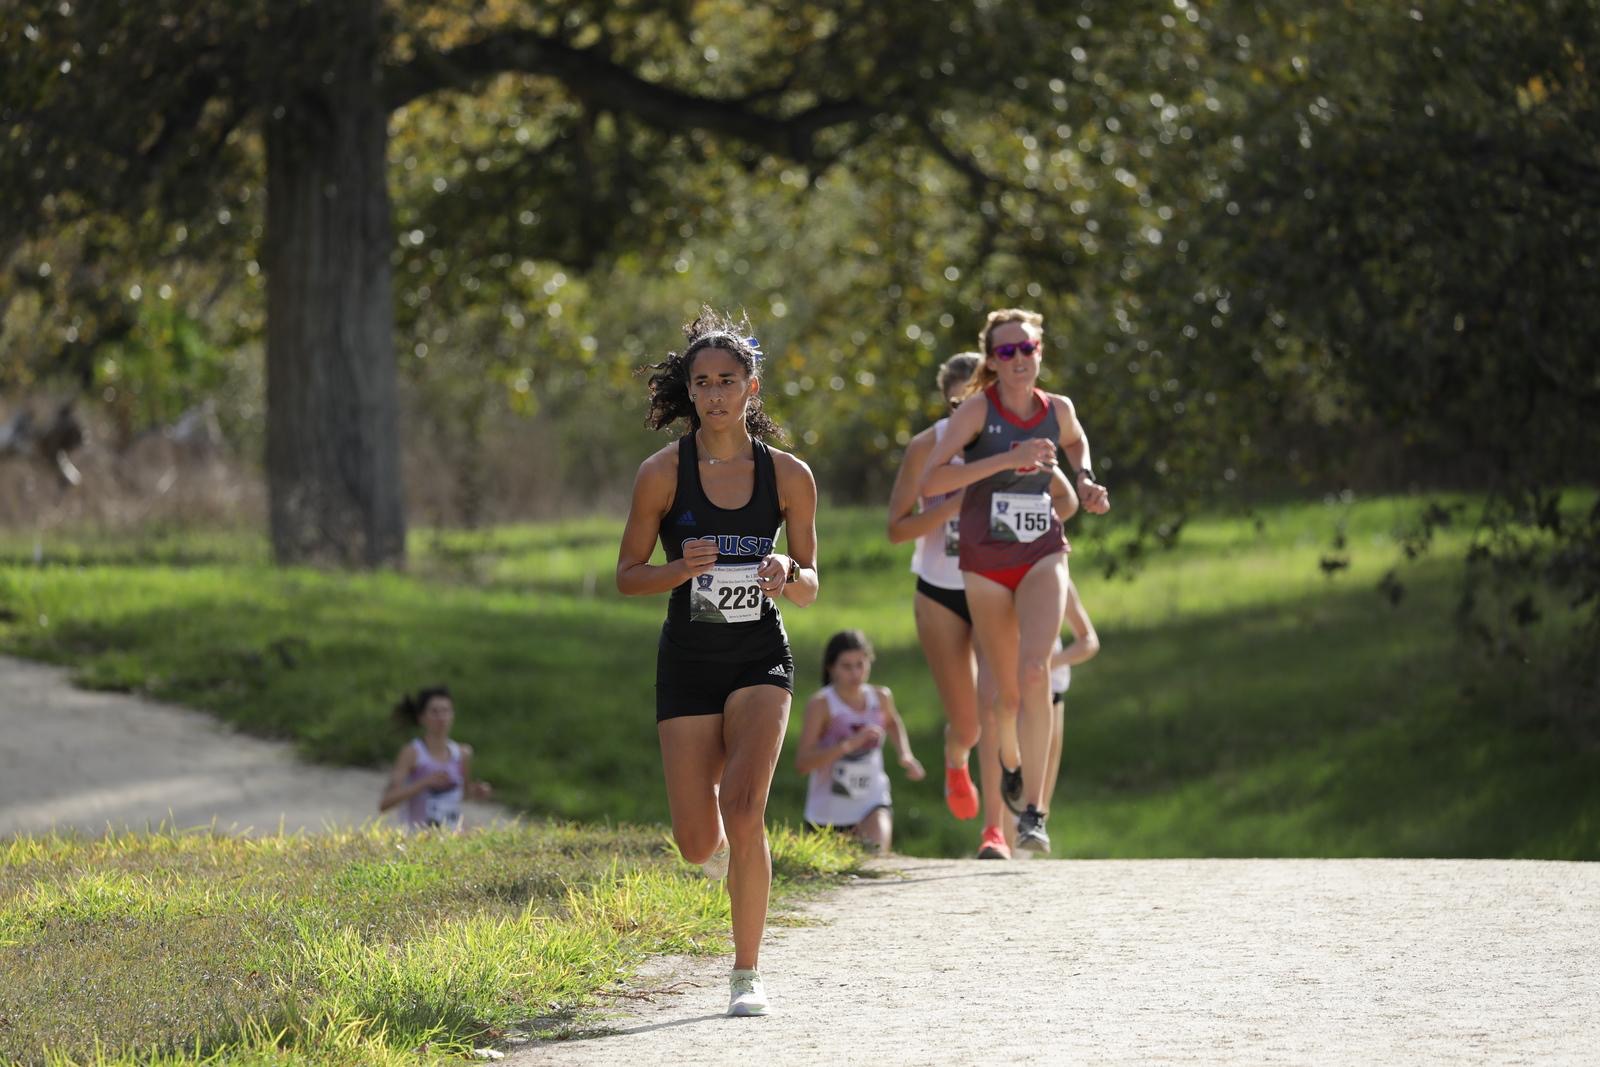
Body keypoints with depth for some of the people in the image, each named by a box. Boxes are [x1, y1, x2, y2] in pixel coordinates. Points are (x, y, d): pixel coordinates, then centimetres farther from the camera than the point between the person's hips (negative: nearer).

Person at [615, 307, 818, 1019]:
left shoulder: (788, 475, -2)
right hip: (687, 664, 0)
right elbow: (627, 576, 1)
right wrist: (679, 570, -19)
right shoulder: (663, 473, -5)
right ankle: (724, 848, 39)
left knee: (744, 809, -22)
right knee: (699, 845, -2)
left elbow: (811, 587, 6)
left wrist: (787, 577, -18)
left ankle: (746, 973, -9)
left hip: (761, 660, 0)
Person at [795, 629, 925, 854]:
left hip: (871, 803, 2)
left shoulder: (880, 698, -1)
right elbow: (802, 763, -26)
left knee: (877, 854, -27)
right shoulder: (821, 705, -16)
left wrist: (905, 754, 9)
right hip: (828, 812, -2)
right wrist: (850, 744, -35)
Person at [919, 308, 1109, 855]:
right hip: (985, 563, -1)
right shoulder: (978, 409, -10)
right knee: (1007, 690, 9)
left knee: (1035, 671, -22)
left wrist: (1085, 482, 7)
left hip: (1043, 557, 1)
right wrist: (1008, 459, -27)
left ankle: (1032, 811, -22)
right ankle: (1010, 762, 45)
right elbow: (930, 480, -20)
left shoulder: (1057, 410, 1)